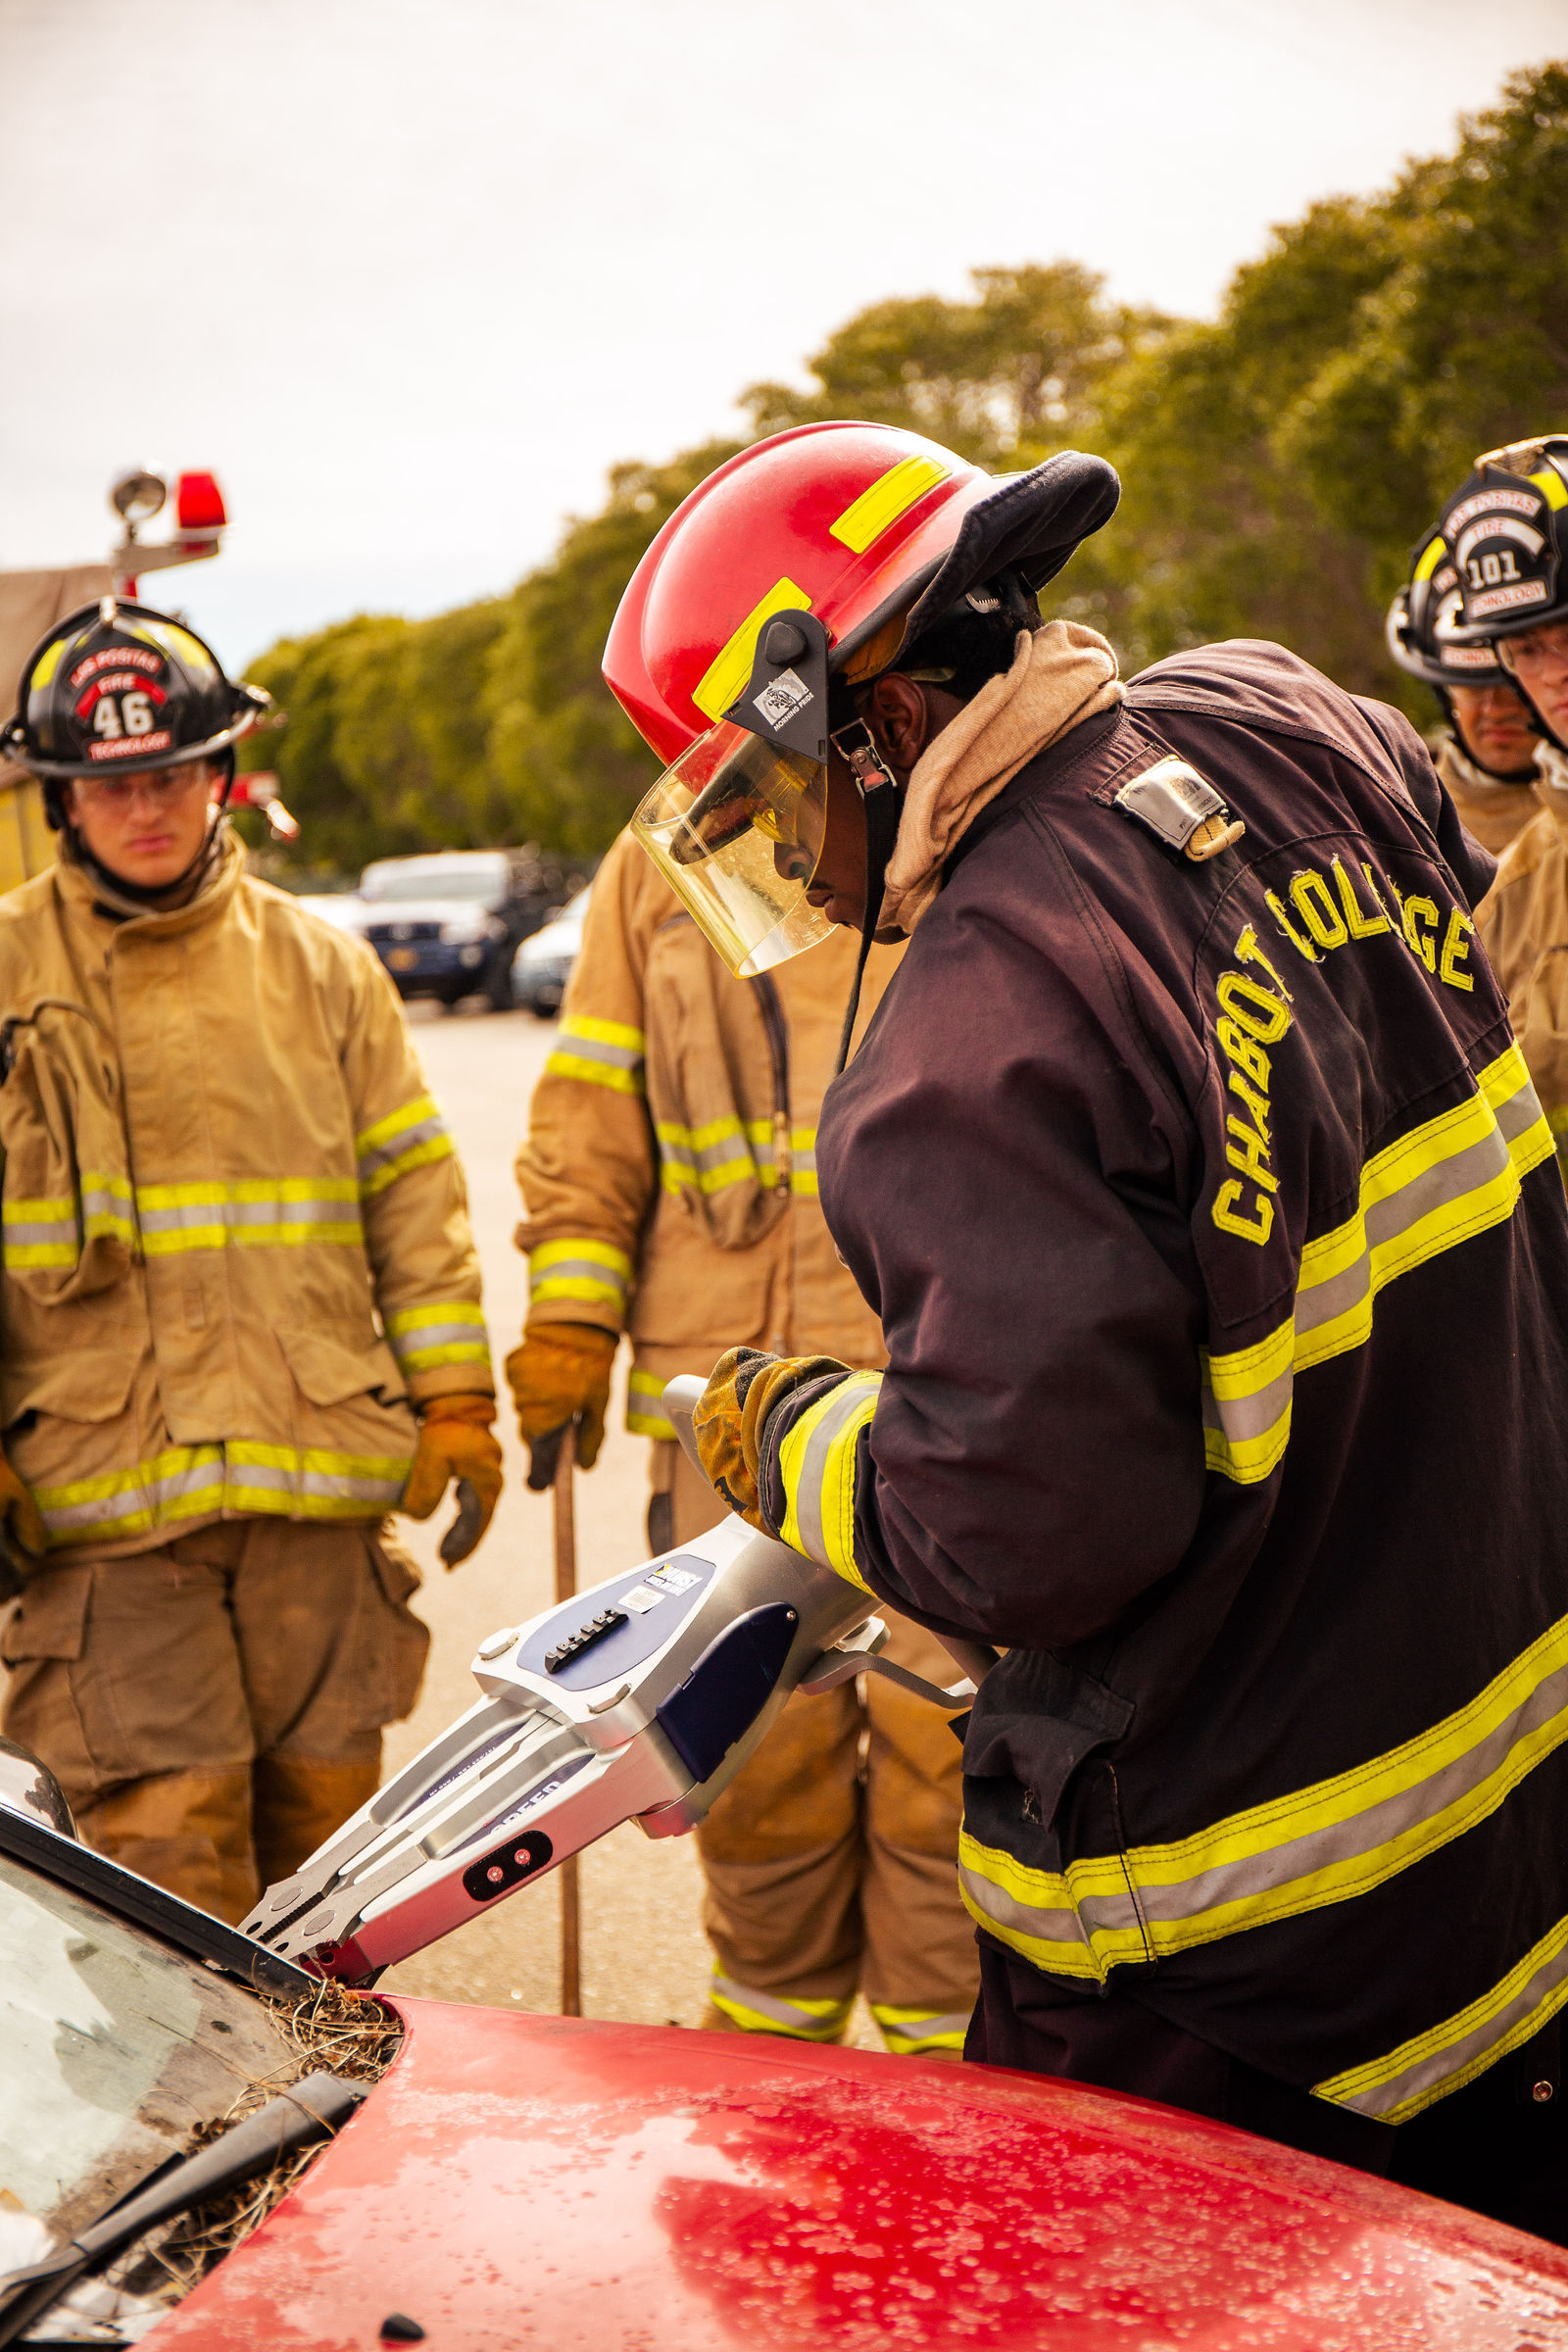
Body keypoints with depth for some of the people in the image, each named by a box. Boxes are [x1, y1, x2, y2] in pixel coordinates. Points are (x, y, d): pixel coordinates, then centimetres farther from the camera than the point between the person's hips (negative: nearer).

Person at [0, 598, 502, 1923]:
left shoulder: (321, 968, 12)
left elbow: (414, 1198, 14)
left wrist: (454, 1400, 7)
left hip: (321, 1486, 2)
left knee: (324, 1822, 9)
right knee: (166, 1854, -7)